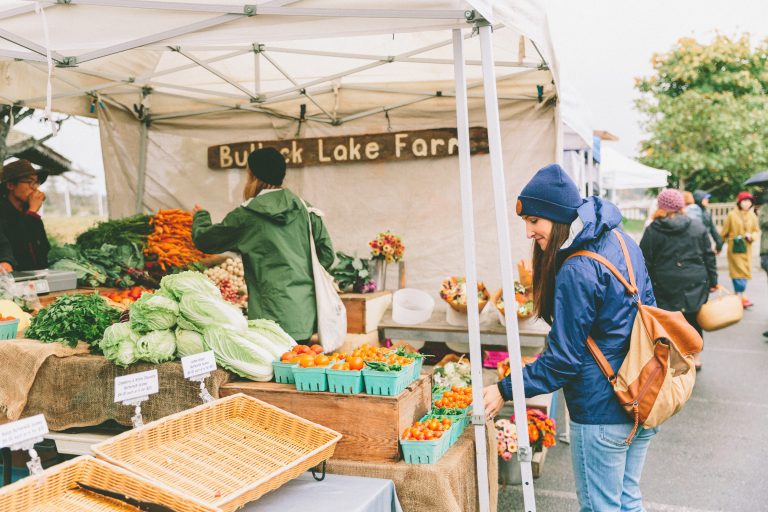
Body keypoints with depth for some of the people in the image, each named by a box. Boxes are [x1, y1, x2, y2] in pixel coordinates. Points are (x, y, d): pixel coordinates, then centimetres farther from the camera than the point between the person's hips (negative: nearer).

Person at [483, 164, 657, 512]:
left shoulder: (576, 271, -23)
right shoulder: (622, 242, 4)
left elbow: (563, 359, -19)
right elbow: (647, 310, 15)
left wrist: (506, 390, -11)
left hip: (602, 413, -9)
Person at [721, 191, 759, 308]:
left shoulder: (752, 216, 4)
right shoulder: (732, 215, -7)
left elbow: (756, 231, 10)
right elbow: (724, 232, 0)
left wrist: (751, 236, -13)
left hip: (747, 248, 4)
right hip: (734, 247, -4)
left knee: (745, 272, 8)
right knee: (739, 271, -8)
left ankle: (738, 296, 20)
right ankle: (742, 297, -6)